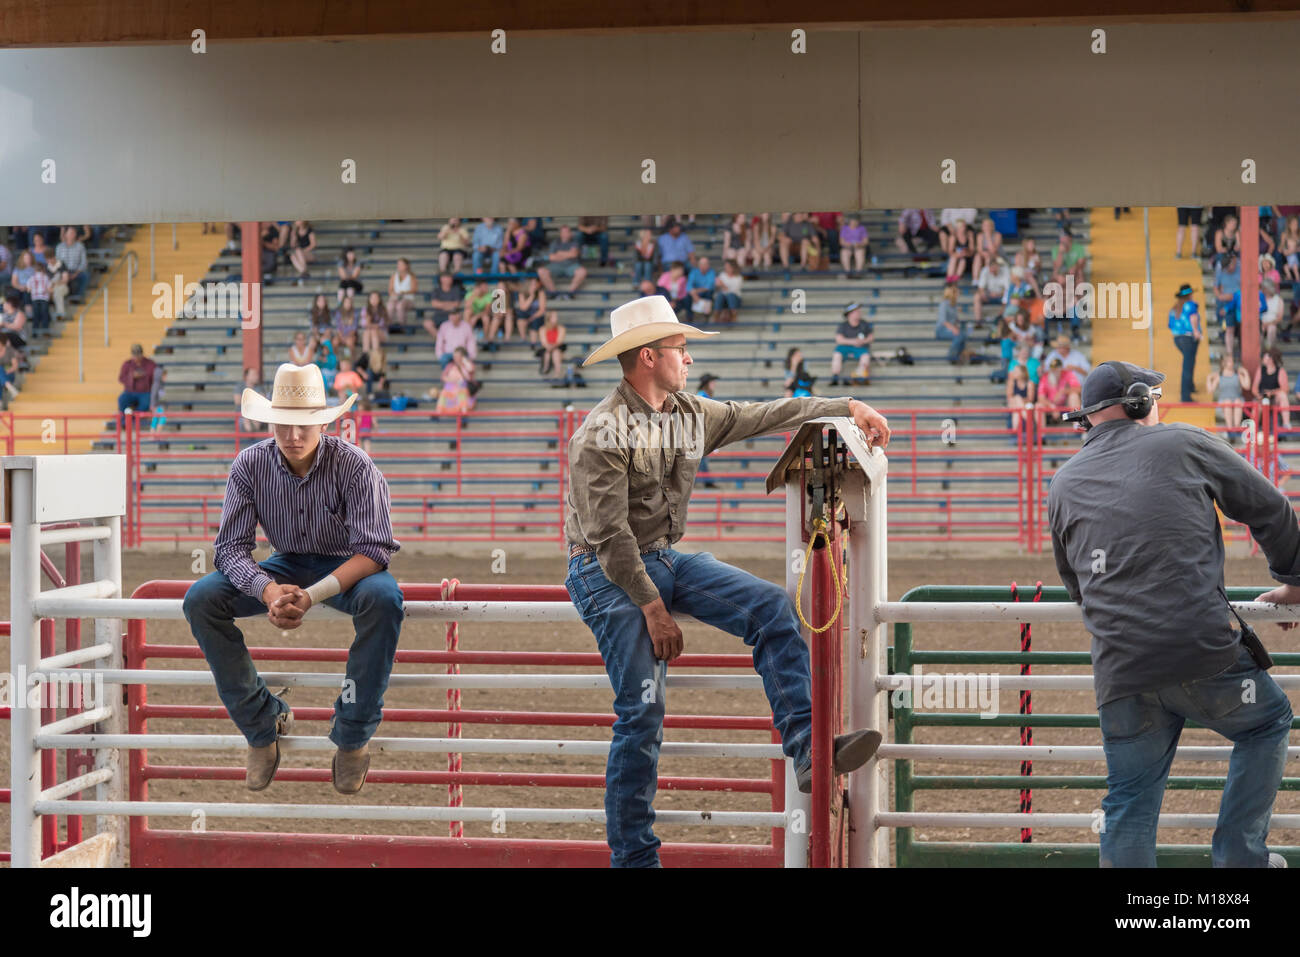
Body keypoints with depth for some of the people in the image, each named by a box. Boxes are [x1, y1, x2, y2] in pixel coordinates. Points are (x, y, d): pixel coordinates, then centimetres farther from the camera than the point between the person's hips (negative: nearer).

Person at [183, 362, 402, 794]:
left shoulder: (353, 465, -21)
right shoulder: (250, 465, -13)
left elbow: (374, 548, -25)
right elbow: (231, 547, -12)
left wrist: (313, 595, -40)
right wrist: (269, 591, -34)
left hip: (347, 567, -3)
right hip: (286, 565, 3)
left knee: (384, 599, -38)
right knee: (200, 599, -20)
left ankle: (353, 735, -22)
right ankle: (262, 722, -10)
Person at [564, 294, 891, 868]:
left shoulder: (691, 413, 5)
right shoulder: (602, 433, -19)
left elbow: (766, 415, 14)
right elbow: (609, 535, -21)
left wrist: (847, 408, 11)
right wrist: (654, 609, -22)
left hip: (666, 559, 8)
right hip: (607, 576, -8)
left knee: (770, 606, -11)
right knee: (642, 711, -11)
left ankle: (807, 749, -17)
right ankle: (632, 857, -1)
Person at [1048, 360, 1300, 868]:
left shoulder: (1064, 484, 14)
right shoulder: (1184, 444, 4)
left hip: (1120, 674, 3)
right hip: (1205, 654, -3)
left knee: (1129, 807, 11)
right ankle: (1239, 855, 18)